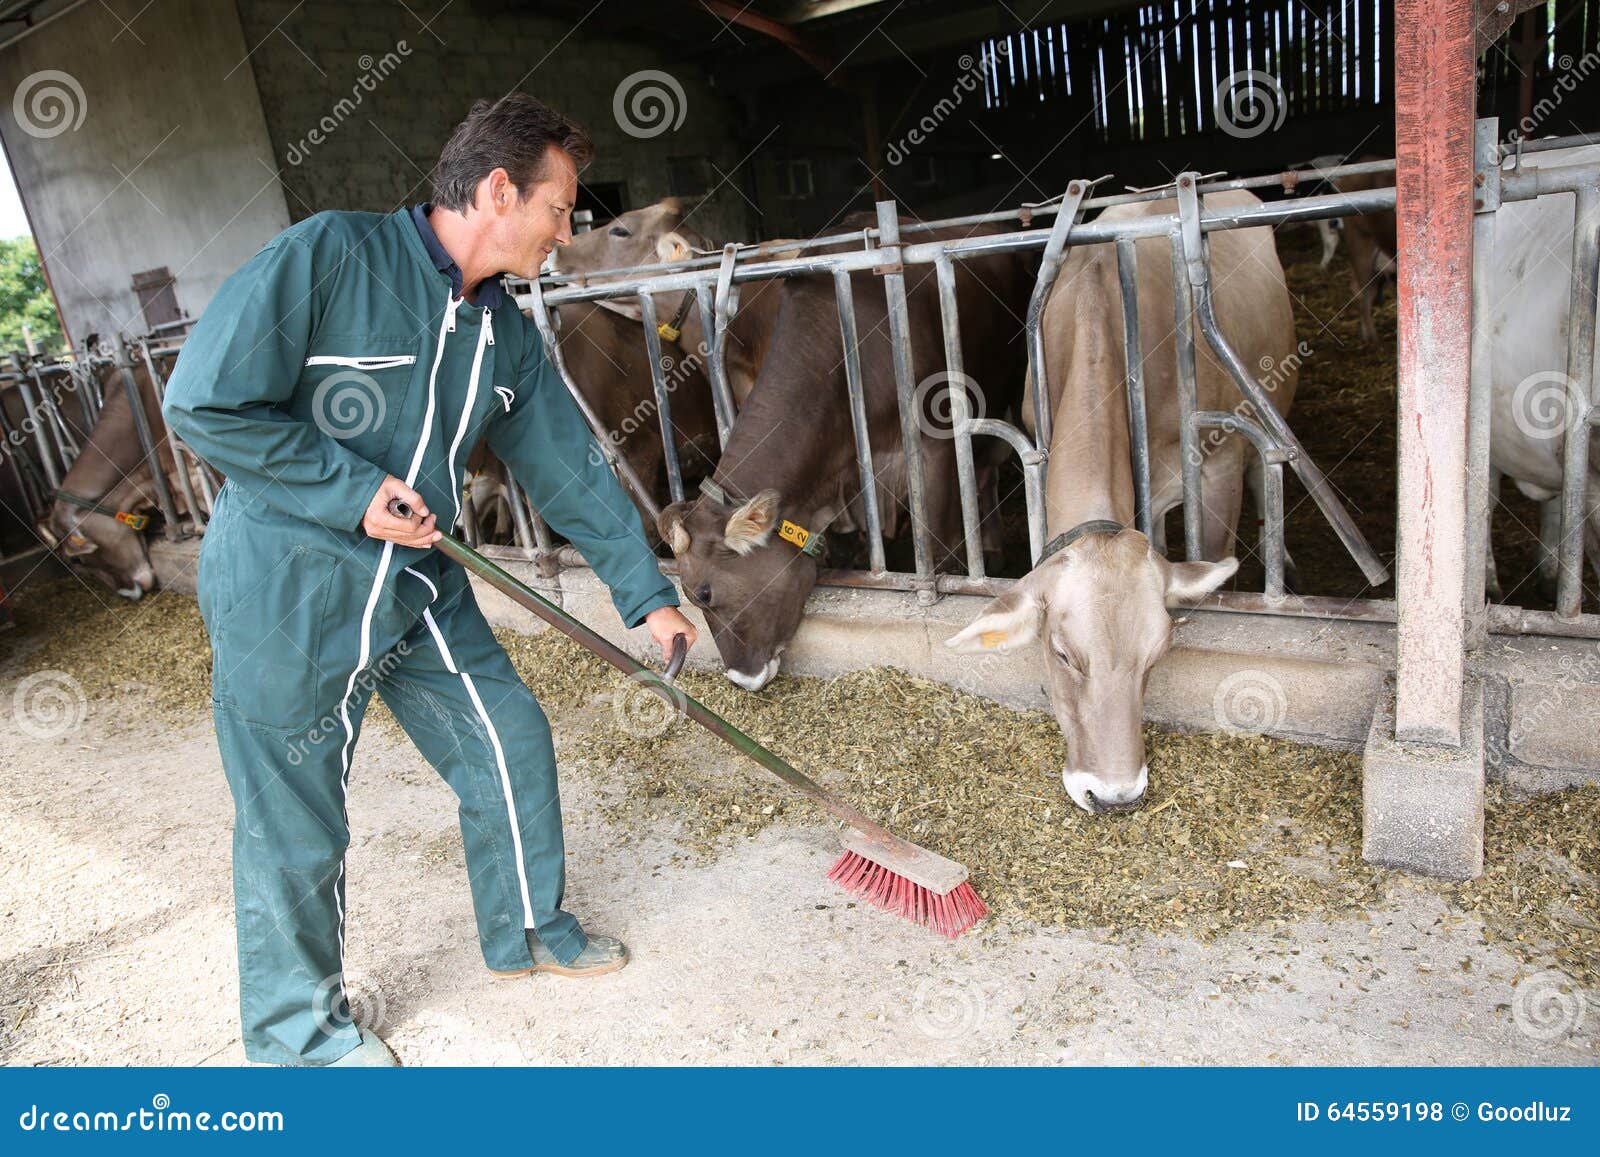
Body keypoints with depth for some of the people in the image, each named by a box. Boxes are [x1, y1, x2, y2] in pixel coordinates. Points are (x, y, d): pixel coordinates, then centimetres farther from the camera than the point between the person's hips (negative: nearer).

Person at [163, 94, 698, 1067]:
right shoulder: (328, 256, -17)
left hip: (421, 586, 7)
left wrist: (647, 593, 10)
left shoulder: (507, 336, 4)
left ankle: (528, 930, 37)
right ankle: (298, 1030, 32)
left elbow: (571, 468, 9)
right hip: (287, 594, -6)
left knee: (512, 747, 11)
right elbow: (204, 404, -19)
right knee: (297, 831, 7)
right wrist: (355, 490, -19)